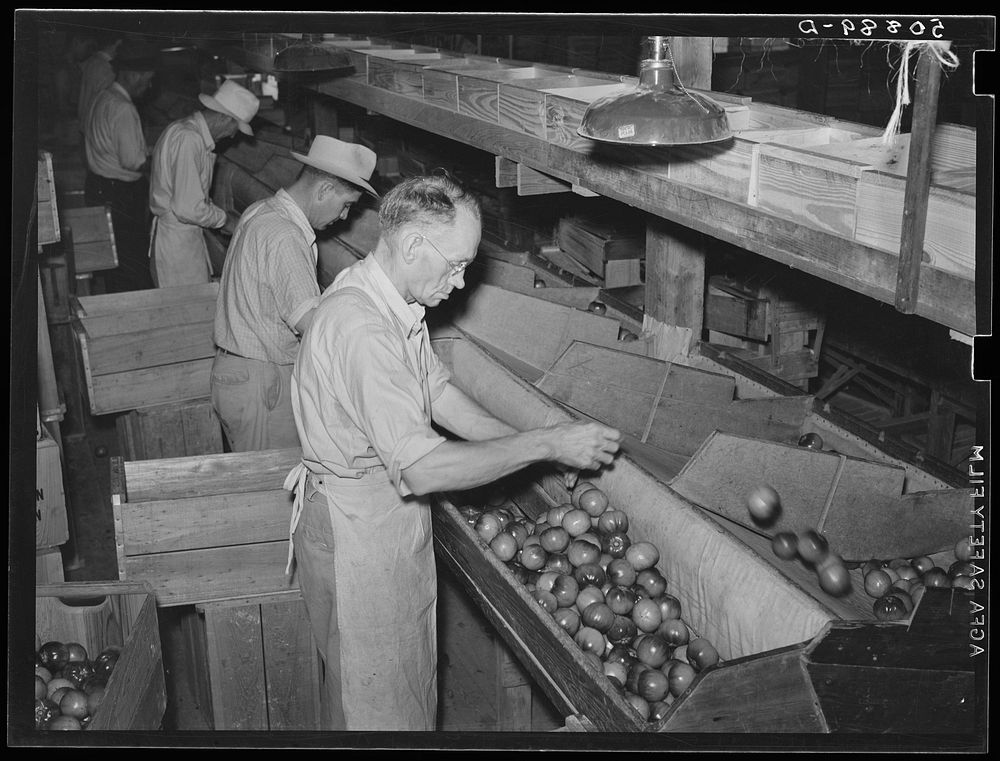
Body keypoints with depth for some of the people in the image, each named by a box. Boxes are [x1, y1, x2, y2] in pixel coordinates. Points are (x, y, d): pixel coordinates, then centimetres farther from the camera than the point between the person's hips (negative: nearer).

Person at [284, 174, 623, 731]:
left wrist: (531, 446, -2)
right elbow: (423, 469, -36)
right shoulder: (360, 327, -32)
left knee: (410, 681, 24)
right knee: (382, 704, 10)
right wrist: (547, 444, -29)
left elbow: (437, 390, 9)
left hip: (393, 522, 9)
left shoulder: (393, 301, 1)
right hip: (358, 534, -9)